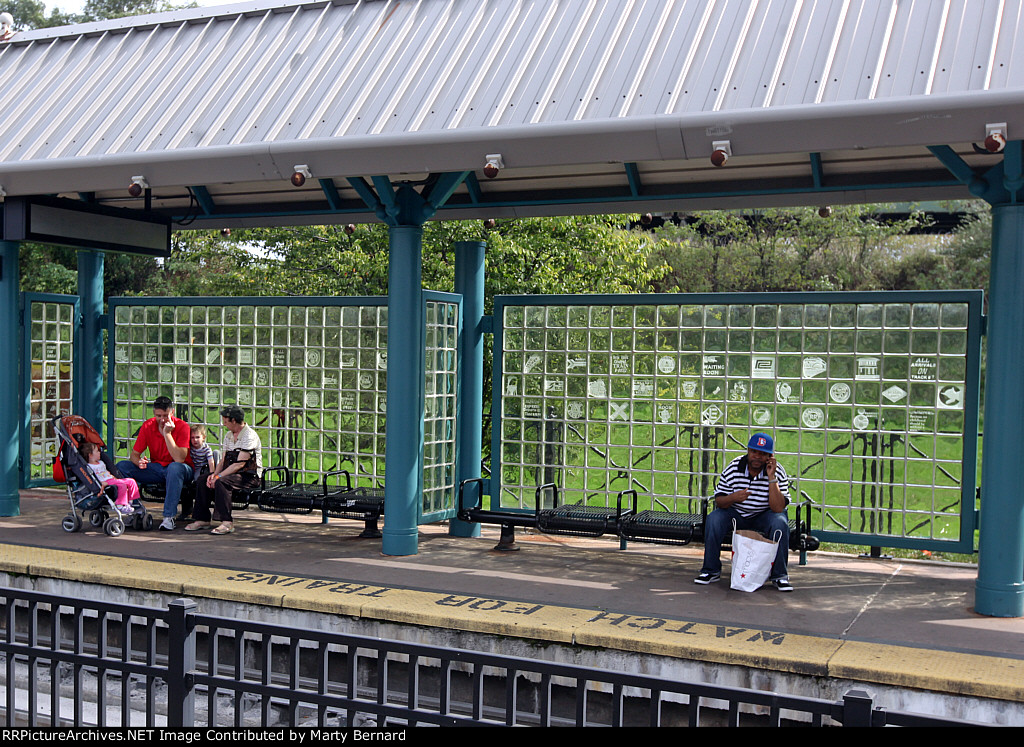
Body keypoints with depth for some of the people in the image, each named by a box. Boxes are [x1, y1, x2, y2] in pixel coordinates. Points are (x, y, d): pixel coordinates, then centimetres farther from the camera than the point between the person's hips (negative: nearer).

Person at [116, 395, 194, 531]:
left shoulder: (182, 427, -15)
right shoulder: (148, 426, -2)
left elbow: (179, 459, -24)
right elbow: (135, 454, 2)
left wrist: (167, 433, -25)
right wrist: (139, 462, -23)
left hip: (180, 470, -4)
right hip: (156, 468, 5)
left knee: (175, 467, -40)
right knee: (122, 466, -11)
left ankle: (169, 516, -37)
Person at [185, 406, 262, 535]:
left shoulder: (250, 436, -15)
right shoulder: (228, 435, 14)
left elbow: (239, 464, -20)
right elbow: (224, 460, 12)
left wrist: (219, 476, -21)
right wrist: (214, 475, -7)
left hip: (250, 476, -8)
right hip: (231, 473, 9)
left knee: (221, 482, -32)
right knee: (203, 480, -8)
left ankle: (227, 522, -31)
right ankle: (202, 519, -3)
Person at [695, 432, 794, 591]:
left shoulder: (778, 472, -14)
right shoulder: (732, 469, -11)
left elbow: (778, 508, -23)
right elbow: (719, 501, -7)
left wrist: (771, 478, -29)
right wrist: (733, 498, -30)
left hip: (764, 516, -1)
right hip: (736, 513, 1)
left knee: (780, 522, -32)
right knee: (713, 520, -26)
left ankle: (779, 575, -16)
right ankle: (711, 571, -9)